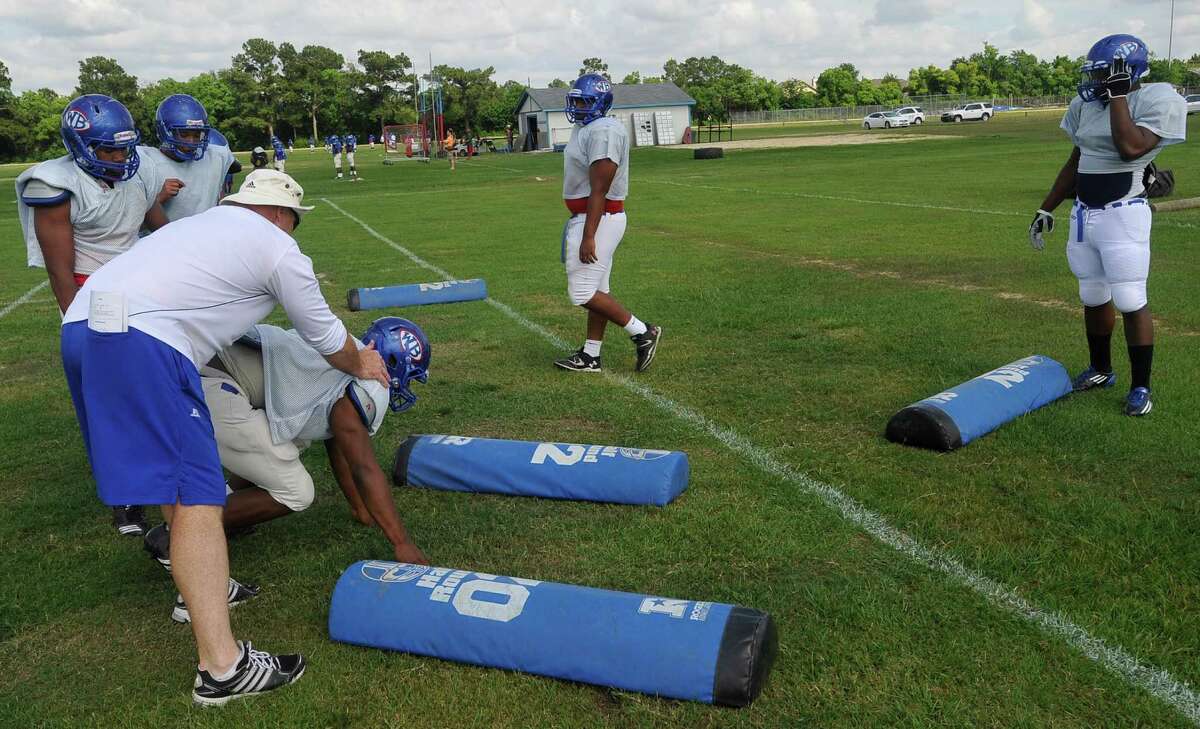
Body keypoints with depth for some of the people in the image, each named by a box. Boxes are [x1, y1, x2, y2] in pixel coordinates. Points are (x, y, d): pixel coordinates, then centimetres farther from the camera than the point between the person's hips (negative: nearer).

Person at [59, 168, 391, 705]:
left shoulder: (201, 224, 30)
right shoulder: (278, 247, 8)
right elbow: (324, 336, 17)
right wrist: (361, 366, 37)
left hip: (79, 326, 9)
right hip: (137, 343, -9)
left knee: (174, 476, 24)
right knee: (196, 497, -10)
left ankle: (199, 587, 38)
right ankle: (221, 666, -12)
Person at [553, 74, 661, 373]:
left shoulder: (603, 132, -18)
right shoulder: (586, 129, 14)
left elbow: (599, 190, -22)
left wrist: (588, 236, -24)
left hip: (599, 219, -10)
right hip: (588, 217, 10)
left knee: (583, 293, -7)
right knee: (596, 290, 13)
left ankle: (643, 333, 1)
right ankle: (590, 356, 20)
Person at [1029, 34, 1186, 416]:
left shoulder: (1157, 100, -10)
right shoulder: (1086, 104, 9)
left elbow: (1131, 148, -26)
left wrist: (1117, 93, -18)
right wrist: (1047, 209, 18)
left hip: (1122, 215, -6)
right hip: (1083, 214, 6)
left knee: (1130, 302, -2)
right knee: (1094, 298, 15)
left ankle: (1140, 386, 10)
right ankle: (1100, 369, 32)